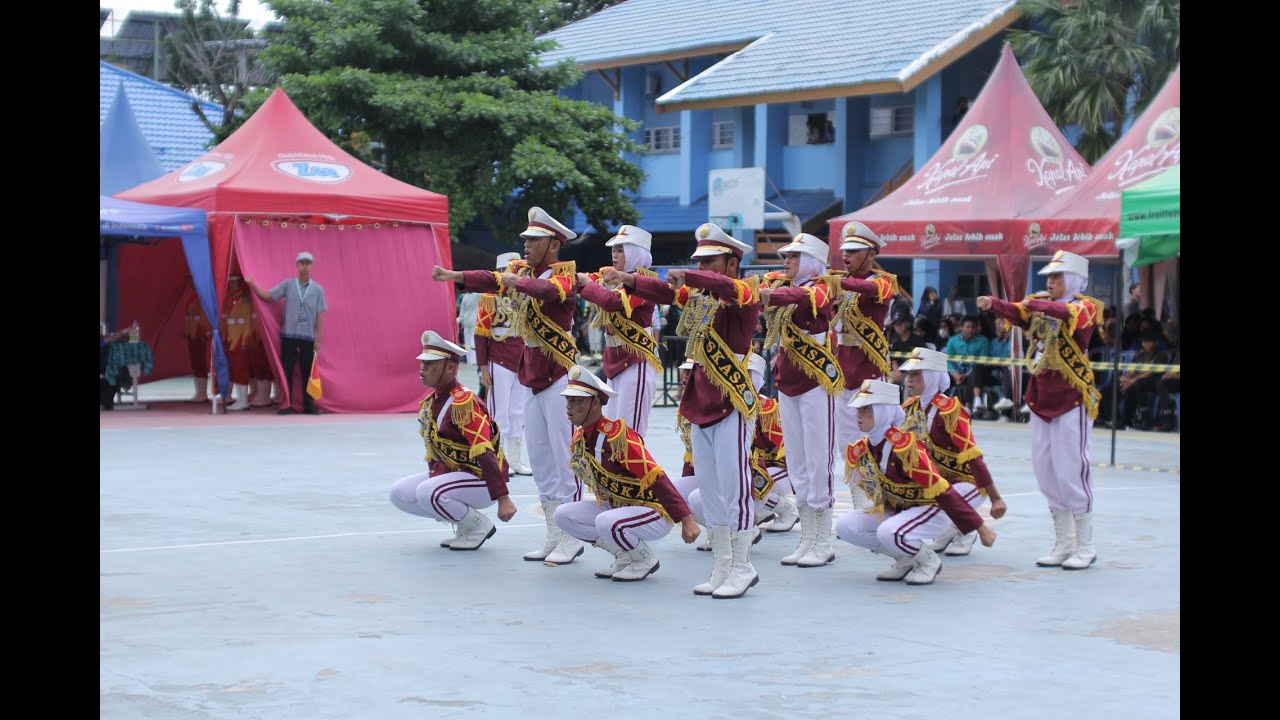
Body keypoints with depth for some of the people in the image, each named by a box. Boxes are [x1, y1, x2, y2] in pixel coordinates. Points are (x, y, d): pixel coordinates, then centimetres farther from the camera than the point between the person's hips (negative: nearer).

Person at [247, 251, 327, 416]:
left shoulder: (317, 289, 3)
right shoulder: (287, 285, 3)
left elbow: (320, 315, 3)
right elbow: (267, 296, 2)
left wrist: (318, 338, -1)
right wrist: (253, 286, -13)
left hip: (308, 337, 0)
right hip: (289, 335, 0)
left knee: (307, 371, 5)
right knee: (286, 370, 0)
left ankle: (308, 405, 12)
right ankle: (286, 404, 4)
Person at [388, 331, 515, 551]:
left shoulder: (462, 403, -23)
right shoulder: (429, 402, 6)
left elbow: (485, 454, -30)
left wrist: (503, 499, -35)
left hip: (482, 480, -9)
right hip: (450, 472, 9)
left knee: (427, 493, -30)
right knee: (399, 492, 1)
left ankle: (480, 526, -6)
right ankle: (463, 524, 9)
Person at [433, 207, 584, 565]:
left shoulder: (565, 272, -8)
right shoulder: (521, 269, 11)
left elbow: (548, 289, -31)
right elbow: (490, 279, -6)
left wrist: (515, 282, -37)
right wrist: (452, 275, -20)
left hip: (560, 375, -8)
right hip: (533, 377, 8)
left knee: (564, 456, -7)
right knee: (540, 458, 10)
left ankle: (572, 538, -2)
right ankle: (553, 535, 17)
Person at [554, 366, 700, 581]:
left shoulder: (616, 436, -26)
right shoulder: (579, 438, 0)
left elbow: (657, 480, -30)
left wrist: (686, 520, -35)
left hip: (655, 514, -9)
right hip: (614, 506, 9)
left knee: (607, 523, -35)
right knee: (563, 514, -4)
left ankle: (645, 560, -4)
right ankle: (624, 556, 7)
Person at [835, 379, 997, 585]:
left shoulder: (903, 446, -27)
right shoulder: (862, 450, -5)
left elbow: (942, 491, -29)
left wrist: (980, 527, -26)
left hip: (933, 509, -7)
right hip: (895, 509, 8)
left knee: (889, 533, -35)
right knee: (846, 526, -10)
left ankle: (929, 561, -4)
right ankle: (905, 559, 6)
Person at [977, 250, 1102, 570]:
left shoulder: (1086, 307, -6)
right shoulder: (1041, 303, 10)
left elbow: (1067, 312, -30)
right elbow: (1018, 312, -10)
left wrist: (1040, 305, -45)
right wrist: (993, 304, -29)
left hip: (1072, 399, -7)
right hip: (1041, 397, 7)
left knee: (1071, 472, -6)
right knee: (1047, 473, 10)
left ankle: (1085, 547, 6)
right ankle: (1064, 545, 20)